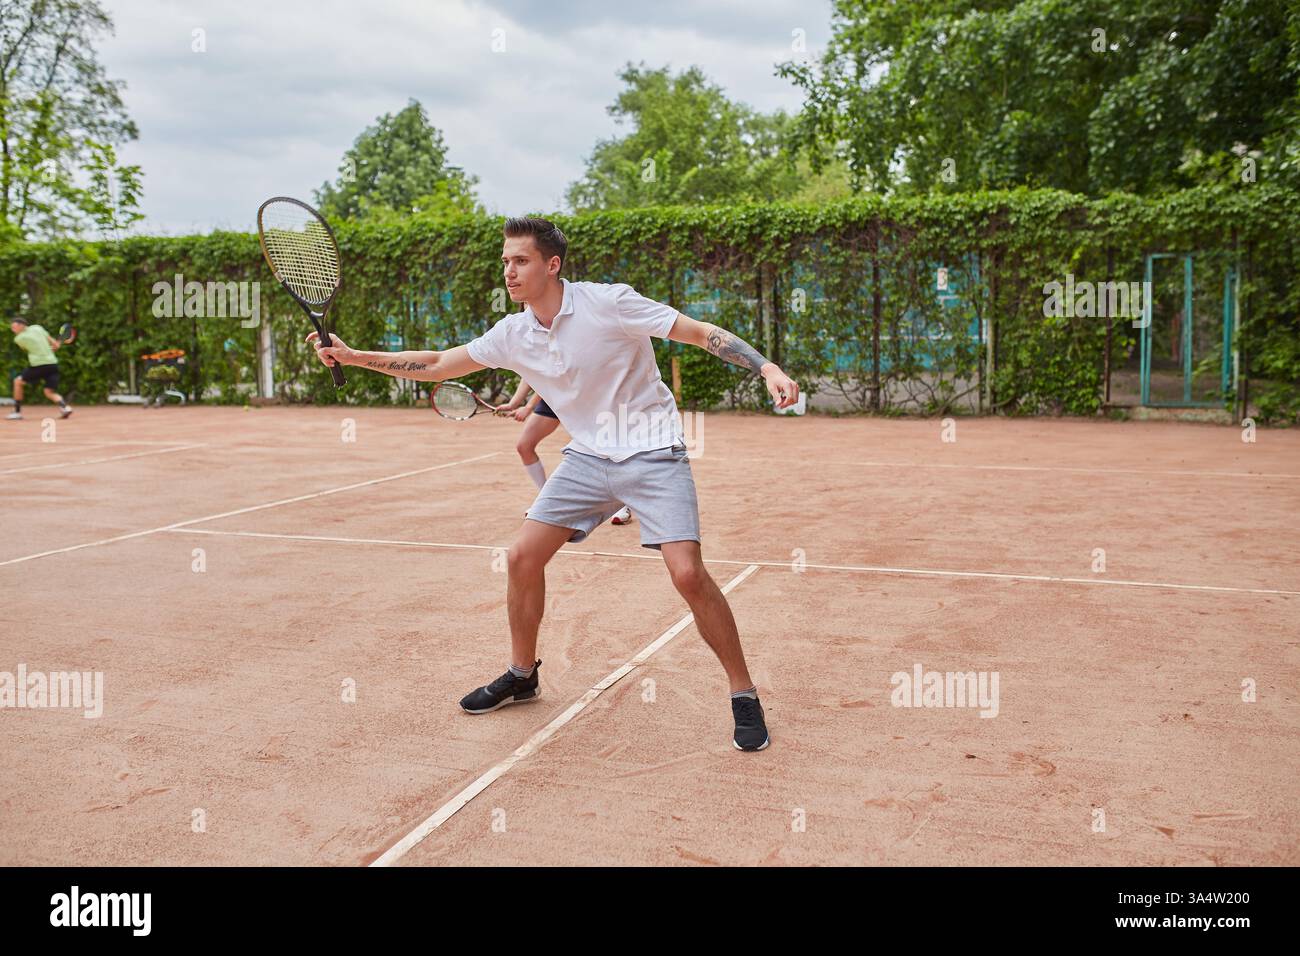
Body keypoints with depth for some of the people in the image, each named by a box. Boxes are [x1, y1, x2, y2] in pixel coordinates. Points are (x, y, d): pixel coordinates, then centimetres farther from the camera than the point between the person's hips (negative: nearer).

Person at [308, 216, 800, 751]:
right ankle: (521, 676, 24)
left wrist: (768, 370, -25)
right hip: (587, 457, 6)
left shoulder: (608, 303, -16)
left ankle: (743, 695, -1)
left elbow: (702, 333, -14)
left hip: (652, 453, -6)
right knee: (522, 557, 0)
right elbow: (438, 365, 9)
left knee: (687, 573, -20)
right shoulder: (513, 335, 1)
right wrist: (352, 356, 3)